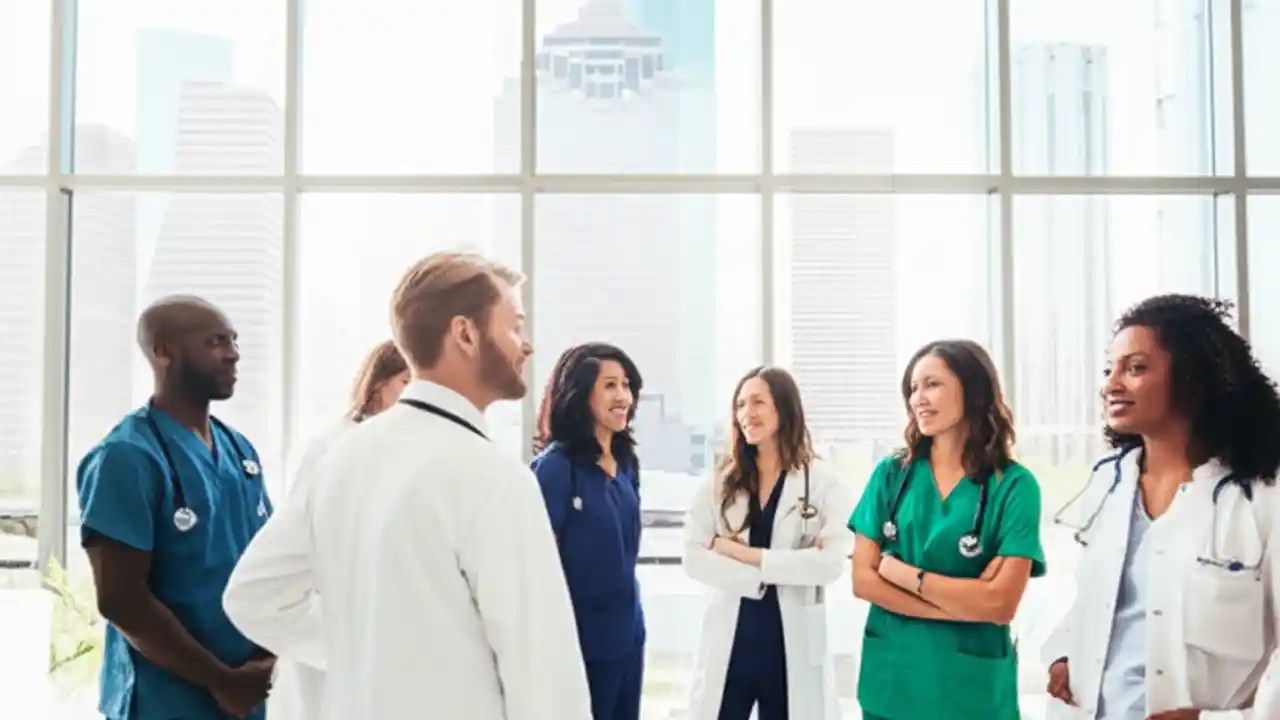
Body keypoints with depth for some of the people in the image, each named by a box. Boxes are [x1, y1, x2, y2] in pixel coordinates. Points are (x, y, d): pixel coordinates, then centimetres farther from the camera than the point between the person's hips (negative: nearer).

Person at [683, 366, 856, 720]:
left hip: (793, 642, -1)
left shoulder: (824, 485, -2)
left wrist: (746, 554, -15)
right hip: (730, 639, 2)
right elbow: (694, 557, -5)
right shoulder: (720, 483, 5)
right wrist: (758, 579, -18)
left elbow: (831, 563, -16)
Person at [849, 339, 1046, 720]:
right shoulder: (891, 474, 0)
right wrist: (964, 602, -15)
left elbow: (1002, 604, -14)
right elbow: (863, 580, -5)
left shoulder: (1014, 485, -8)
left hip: (973, 686, -2)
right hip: (890, 679, 2)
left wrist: (903, 573, -11)